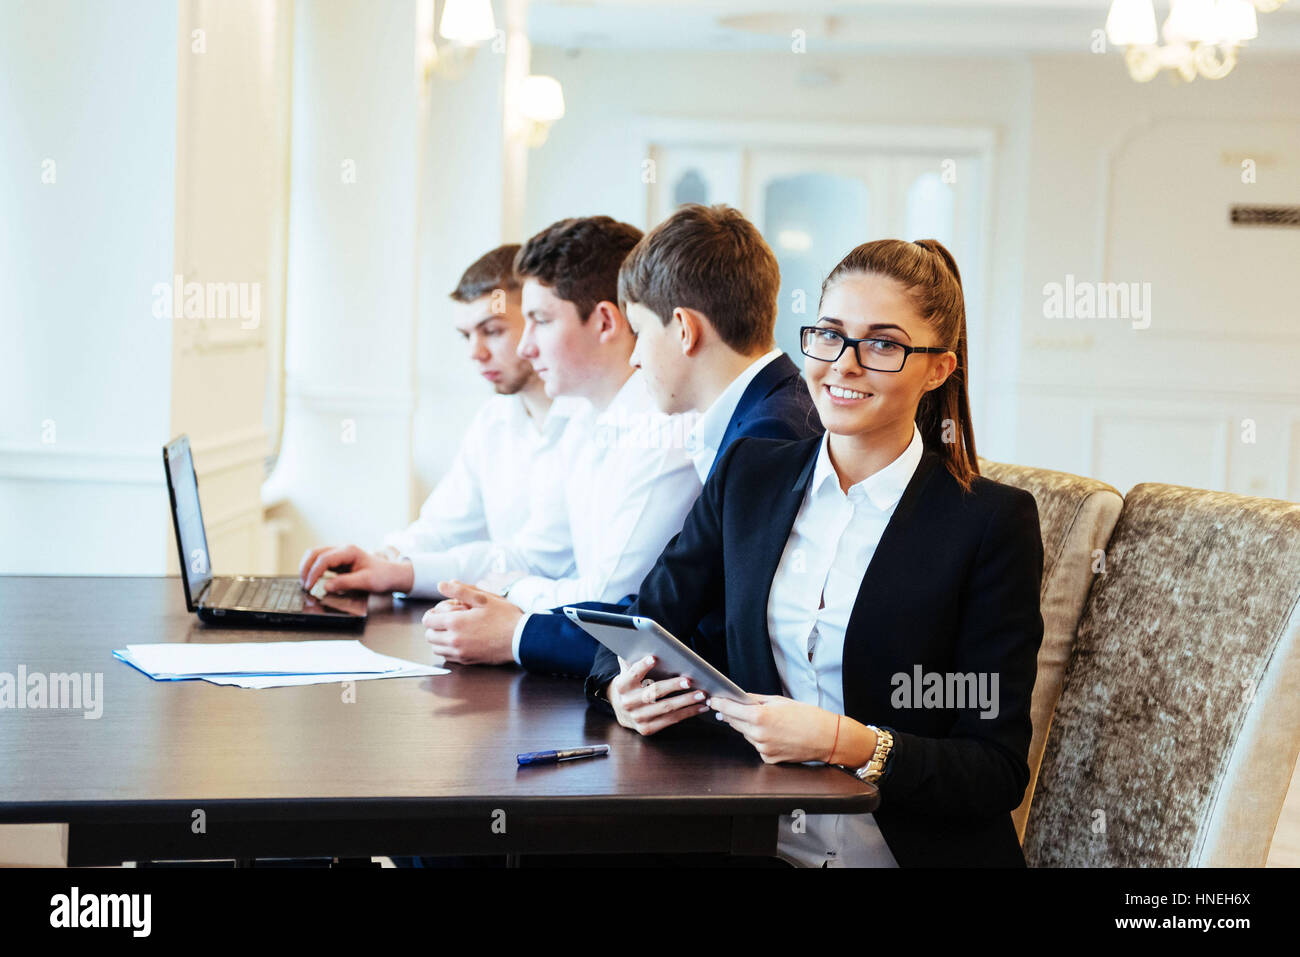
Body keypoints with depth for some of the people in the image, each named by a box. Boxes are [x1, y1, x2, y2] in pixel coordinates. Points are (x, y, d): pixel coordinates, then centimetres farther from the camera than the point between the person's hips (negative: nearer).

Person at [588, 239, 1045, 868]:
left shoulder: (993, 522, -4)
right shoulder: (748, 473, 11)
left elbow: (998, 772, -6)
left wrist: (849, 744, -21)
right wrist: (624, 689, -8)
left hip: (909, 852, -4)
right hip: (756, 844, 4)